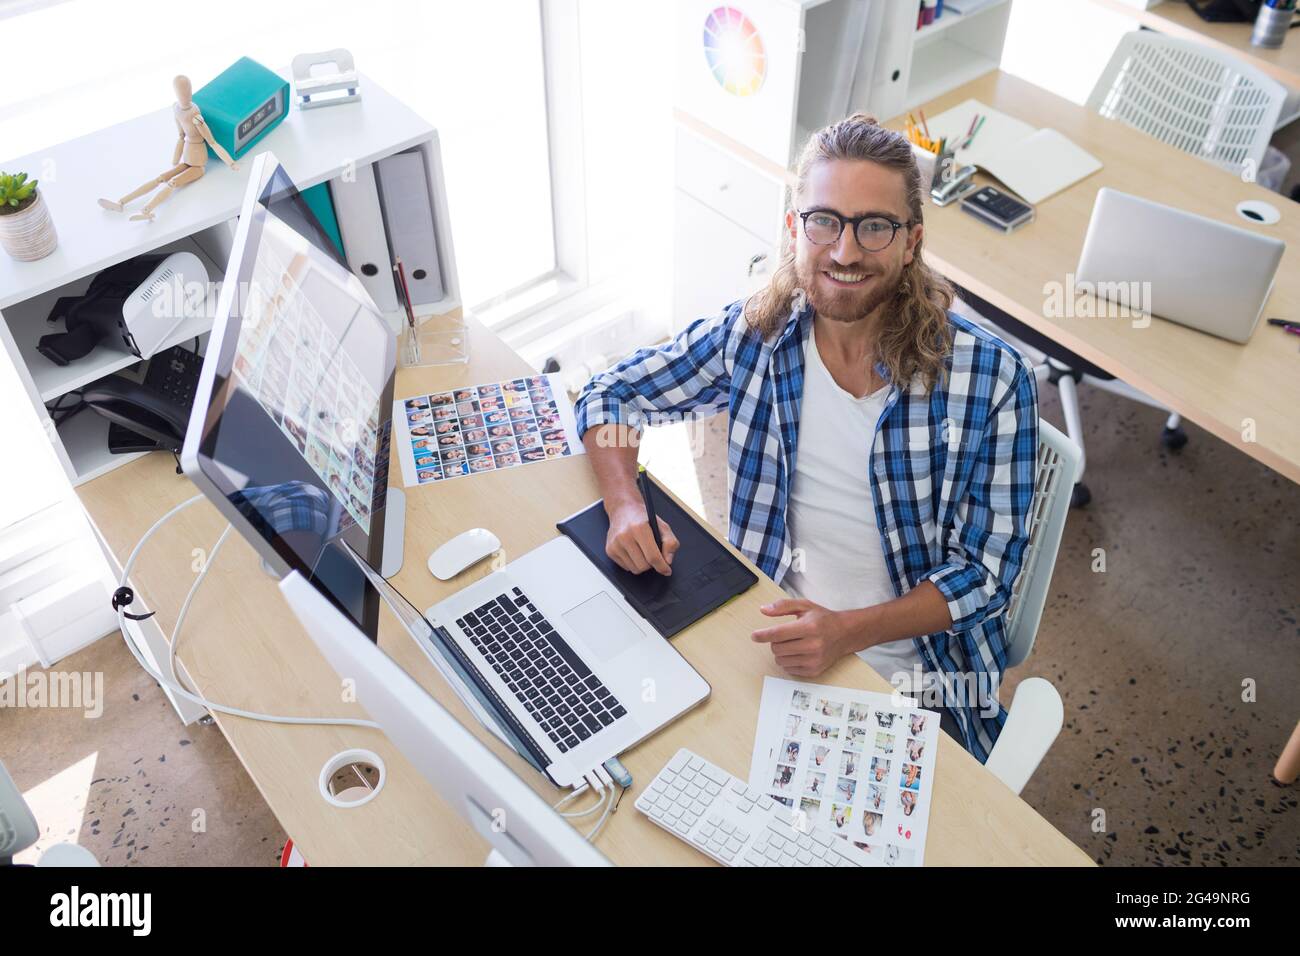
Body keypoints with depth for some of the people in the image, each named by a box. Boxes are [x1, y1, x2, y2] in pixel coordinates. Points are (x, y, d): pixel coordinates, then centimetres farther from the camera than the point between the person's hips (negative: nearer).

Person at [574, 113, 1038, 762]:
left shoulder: (990, 379, -13)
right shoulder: (753, 333, -5)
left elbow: (988, 569, -9)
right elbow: (609, 396, 7)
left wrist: (850, 631, -24)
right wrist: (625, 507, -12)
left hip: (915, 682, -2)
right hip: (770, 646, 2)